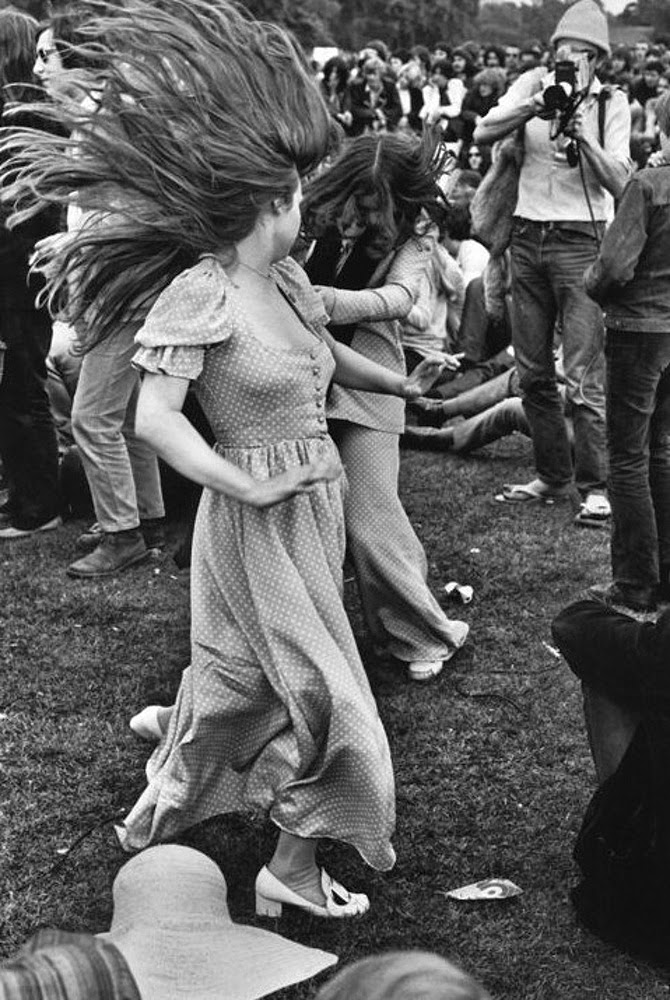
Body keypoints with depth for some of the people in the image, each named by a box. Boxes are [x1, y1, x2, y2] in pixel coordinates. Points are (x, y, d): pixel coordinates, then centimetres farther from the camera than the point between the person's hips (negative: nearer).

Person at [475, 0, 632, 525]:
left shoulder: (612, 104, 0)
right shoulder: (534, 84, 5)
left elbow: (618, 182, -8)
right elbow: (482, 133, -8)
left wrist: (584, 136, -20)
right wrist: (534, 107, -21)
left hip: (581, 241, -3)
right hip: (528, 238, 4)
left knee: (584, 374, -9)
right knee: (532, 371, 9)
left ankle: (596, 484, 1)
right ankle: (553, 475, 22)